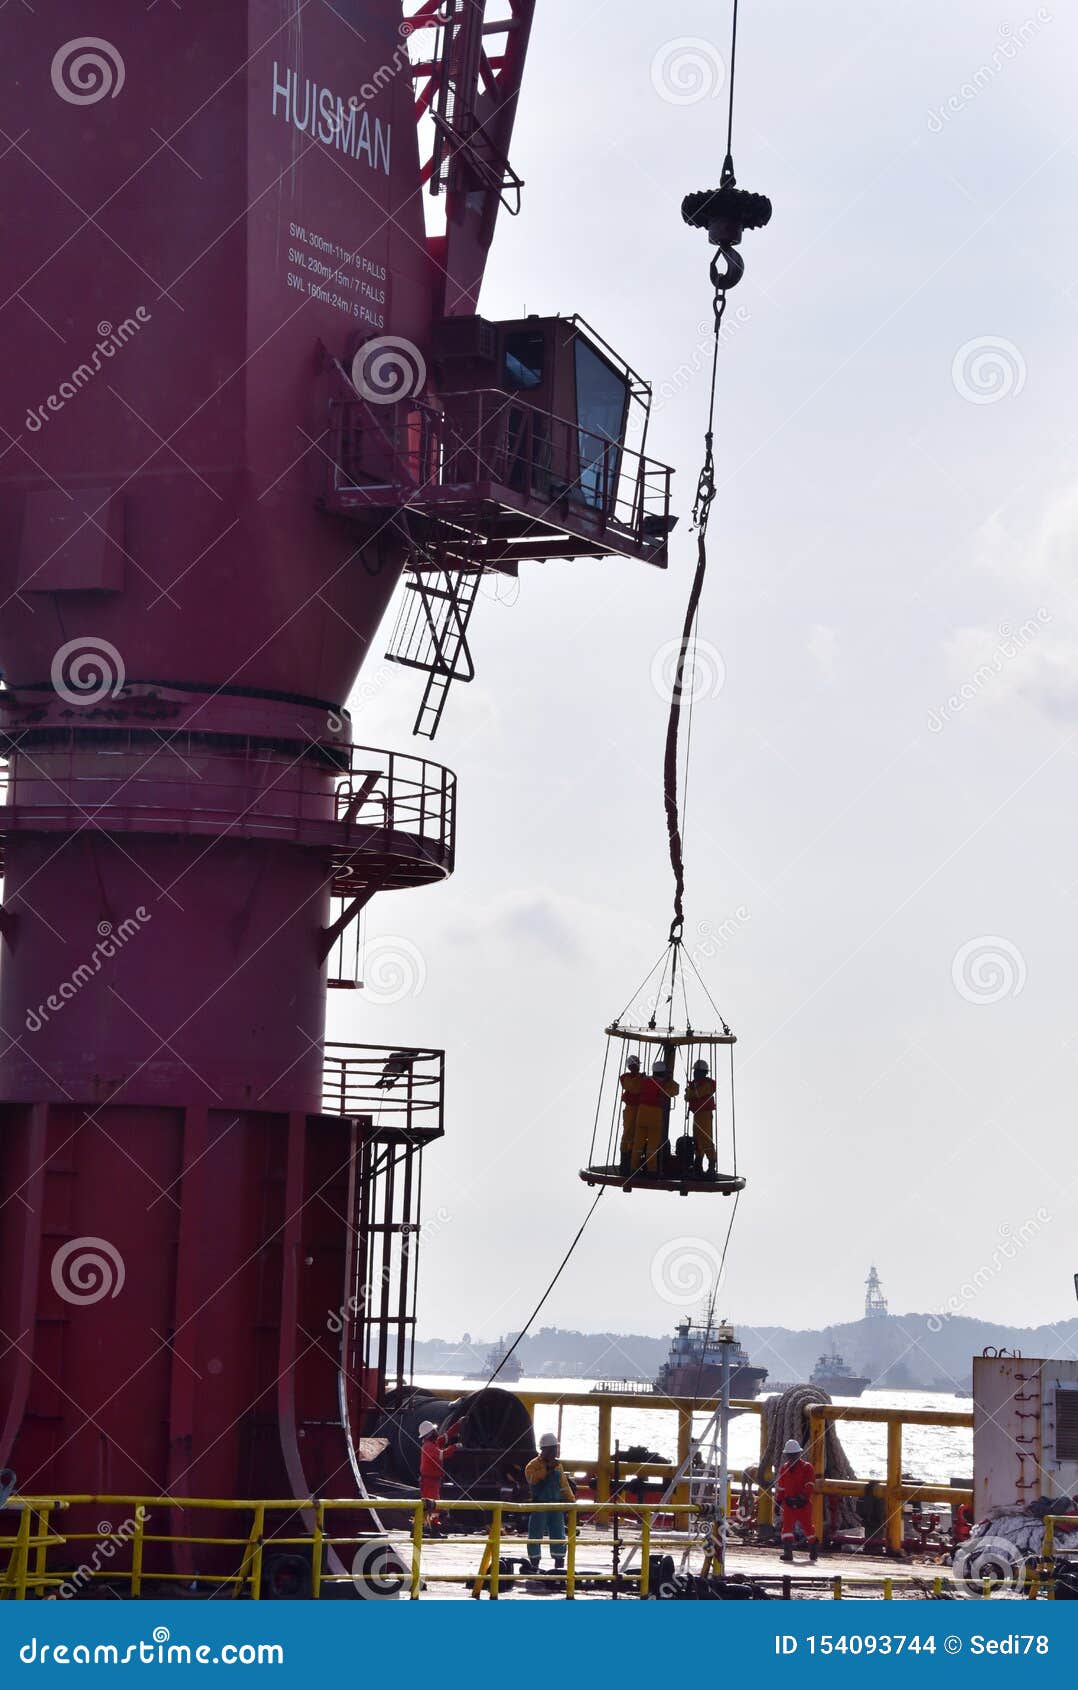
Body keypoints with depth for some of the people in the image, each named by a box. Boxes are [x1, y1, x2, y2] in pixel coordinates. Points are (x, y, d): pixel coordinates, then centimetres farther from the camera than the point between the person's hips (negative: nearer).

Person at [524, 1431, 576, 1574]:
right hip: (539, 1506, -5)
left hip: (556, 1506, 5)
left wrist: (571, 1499, 10)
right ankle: (533, 1565, 9)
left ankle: (559, 1565, 13)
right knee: (535, 1536, 0)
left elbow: (564, 1485, 19)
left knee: (559, 1535, 5)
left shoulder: (558, 1466, 15)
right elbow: (532, 1478, -23)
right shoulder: (534, 1465, -5)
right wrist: (547, 1469, -25)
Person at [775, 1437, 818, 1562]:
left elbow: (810, 1485, -11)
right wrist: (778, 1502, 17)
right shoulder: (784, 1468, 12)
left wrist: (803, 1496, -24)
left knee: (807, 1526, 6)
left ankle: (814, 1548, 28)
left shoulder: (807, 1467, -3)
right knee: (786, 1525, -10)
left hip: (803, 1503, -3)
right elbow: (780, 1487, 20)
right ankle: (788, 1551, -12)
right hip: (788, 1503, 3)